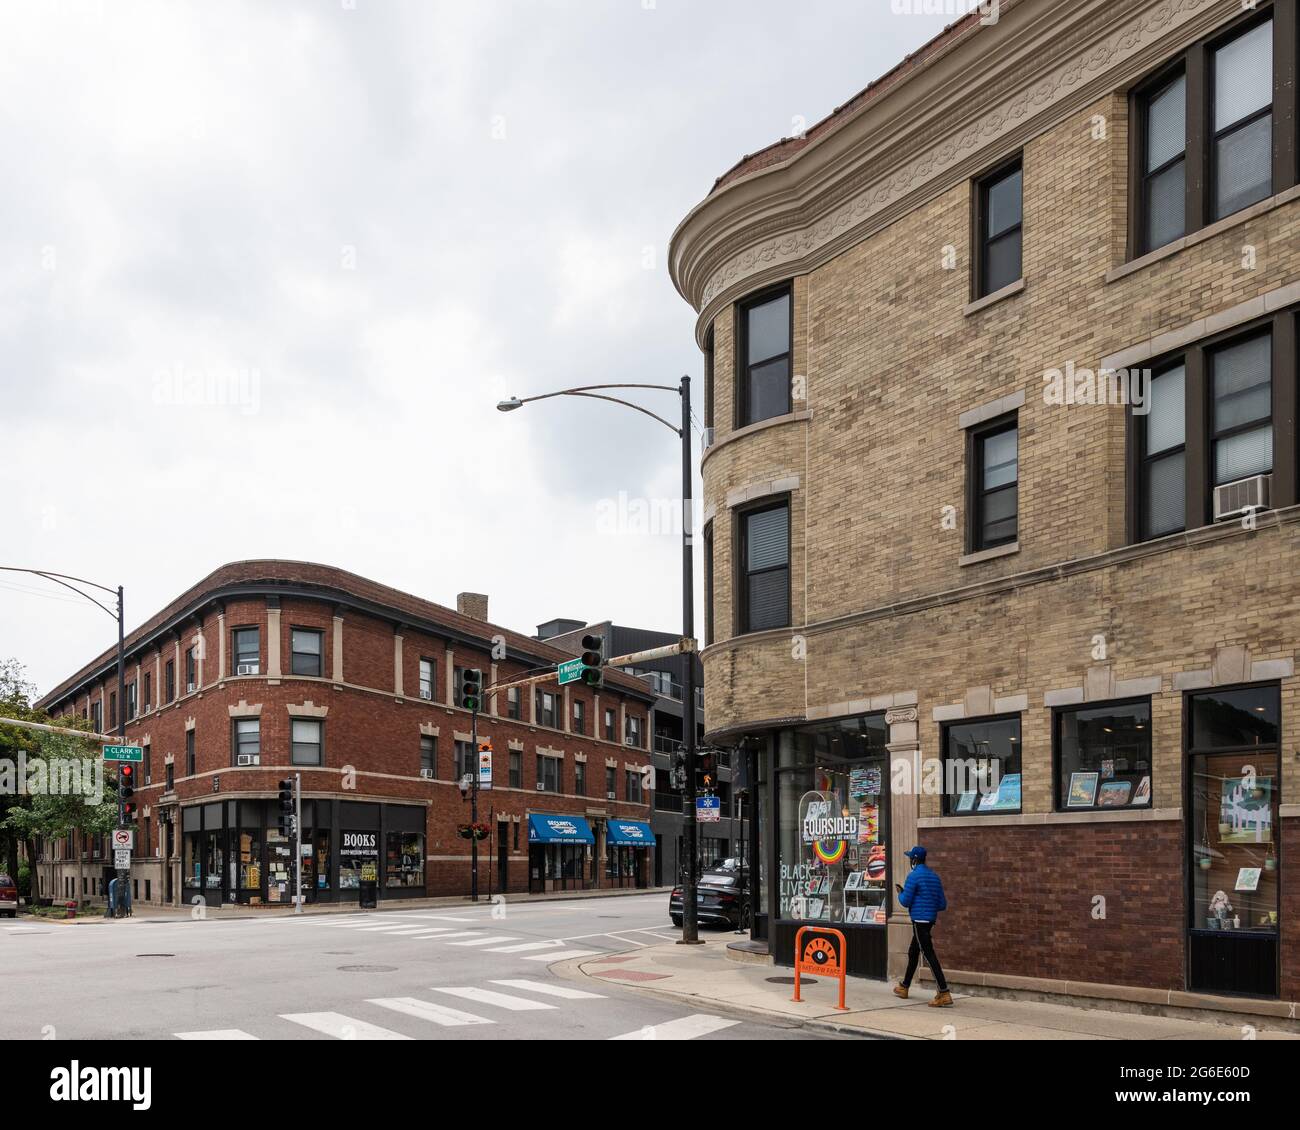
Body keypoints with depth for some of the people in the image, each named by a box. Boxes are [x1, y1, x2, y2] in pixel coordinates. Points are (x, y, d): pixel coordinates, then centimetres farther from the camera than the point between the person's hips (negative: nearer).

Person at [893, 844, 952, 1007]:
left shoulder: (914, 876, -12)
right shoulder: (935, 877, 12)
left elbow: (905, 902, -12)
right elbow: (943, 905, 11)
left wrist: (900, 893, 9)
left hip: (919, 920, -9)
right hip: (930, 920, 9)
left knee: (929, 955, -12)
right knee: (913, 953, 22)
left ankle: (944, 994, -20)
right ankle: (904, 987, 35)